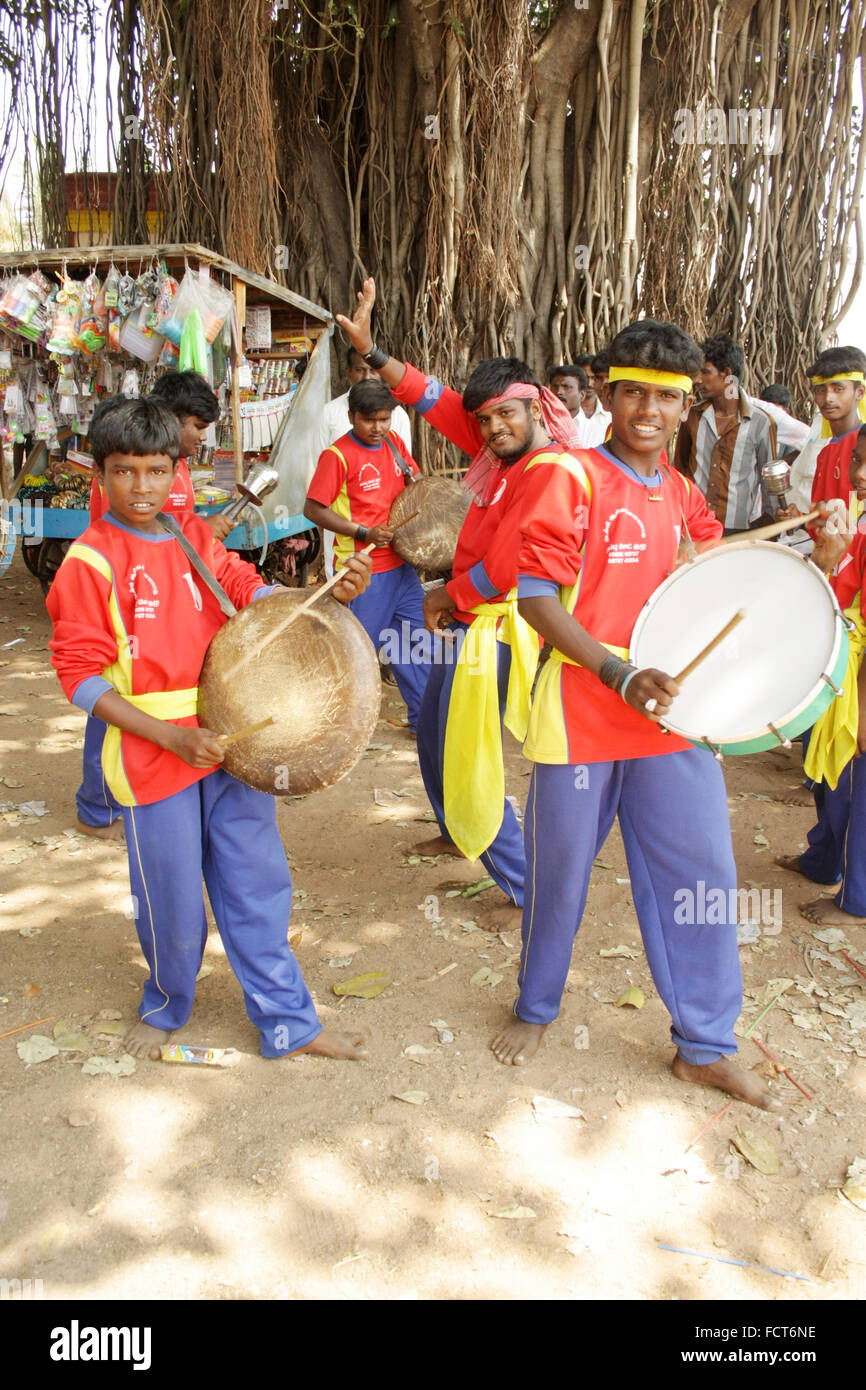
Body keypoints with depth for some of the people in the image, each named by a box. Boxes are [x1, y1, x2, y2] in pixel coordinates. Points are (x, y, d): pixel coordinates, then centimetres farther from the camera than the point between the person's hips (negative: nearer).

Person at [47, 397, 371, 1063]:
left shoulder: (197, 538, 6)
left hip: (228, 739, 5)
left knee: (258, 887, 12)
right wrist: (171, 736, -20)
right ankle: (166, 1007, 40)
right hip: (153, 754, -4)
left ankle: (288, 1021, 27)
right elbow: (81, 675, -11)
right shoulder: (89, 560, -9)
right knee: (173, 901, 10)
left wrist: (330, 594, -15)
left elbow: (253, 594, 5)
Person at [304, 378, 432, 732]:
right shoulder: (337, 455, -14)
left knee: (417, 643, 15)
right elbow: (313, 509, -14)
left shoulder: (393, 442, 6)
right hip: (364, 574, -7)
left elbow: (414, 478, 24)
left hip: (400, 566, 7)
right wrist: (363, 533, -20)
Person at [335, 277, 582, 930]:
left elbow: (504, 571, -26)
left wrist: (448, 596, -8)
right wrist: (371, 349, 1)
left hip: (494, 628, -10)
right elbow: (437, 401, 8)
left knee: (468, 757, -4)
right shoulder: (505, 451, 5)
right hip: (470, 621, 10)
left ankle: (528, 889, 7)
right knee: (434, 732, 25)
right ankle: (457, 834, 47)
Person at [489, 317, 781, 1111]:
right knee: (560, 873, 9)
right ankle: (535, 1010, 35)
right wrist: (618, 674, -23)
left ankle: (705, 1046, 25)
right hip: (581, 713, -5)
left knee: (704, 873, 6)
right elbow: (534, 595, -14)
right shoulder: (570, 478, -7)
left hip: (670, 711, 5)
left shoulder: (681, 496, 12)